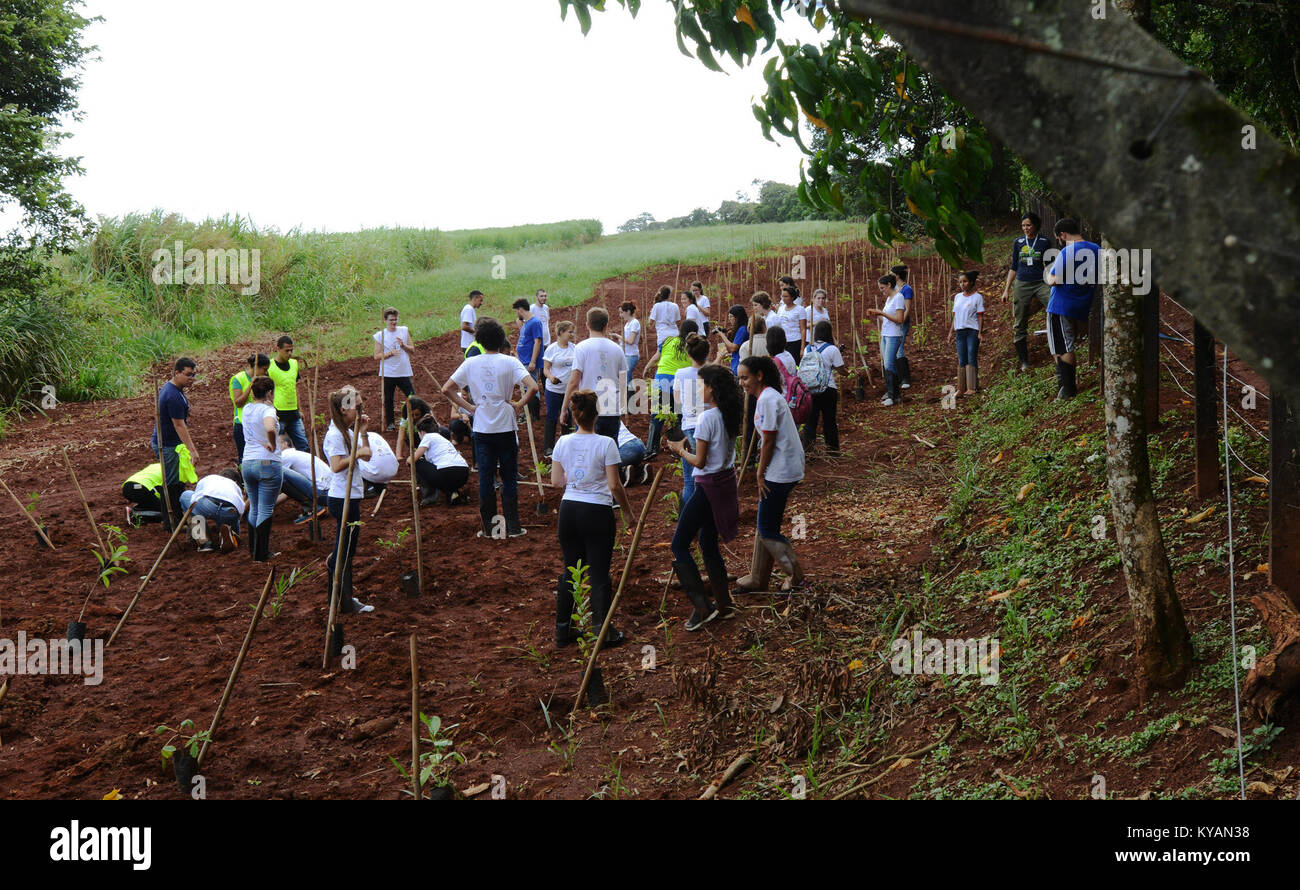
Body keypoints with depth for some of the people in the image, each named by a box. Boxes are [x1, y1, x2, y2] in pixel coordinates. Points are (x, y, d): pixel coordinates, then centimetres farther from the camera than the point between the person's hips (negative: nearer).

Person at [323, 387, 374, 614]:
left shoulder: (348, 432, 12)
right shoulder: (335, 435, -17)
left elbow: (366, 456, 16)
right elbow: (337, 466, -26)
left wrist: (363, 433, 6)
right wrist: (358, 453, -23)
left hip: (351, 497, 10)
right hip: (343, 499, -10)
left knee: (345, 548, 16)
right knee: (345, 549, -4)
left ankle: (337, 596, 25)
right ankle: (346, 603, 1)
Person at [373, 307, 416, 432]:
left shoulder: (404, 331, 7)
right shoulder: (380, 335, 1)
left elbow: (412, 351, 8)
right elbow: (377, 356, -3)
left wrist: (403, 345, -11)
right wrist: (390, 353, -17)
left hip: (404, 372, 1)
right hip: (388, 373, -1)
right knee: (388, 400, 6)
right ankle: (390, 424, 19)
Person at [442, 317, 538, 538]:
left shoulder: (470, 363, -2)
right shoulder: (509, 362, -8)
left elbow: (446, 389, -3)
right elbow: (533, 387, -19)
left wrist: (469, 407, 2)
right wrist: (518, 405, -5)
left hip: (482, 430, 1)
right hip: (506, 428, -1)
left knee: (485, 479, 8)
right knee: (509, 478, 8)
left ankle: (488, 527, 11)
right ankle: (512, 526, 9)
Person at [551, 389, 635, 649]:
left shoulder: (563, 442, -1)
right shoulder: (606, 444, -13)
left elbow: (556, 481, 6)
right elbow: (615, 485, -12)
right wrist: (628, 510, 2)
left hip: (568, 510, 4)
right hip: (597, 512, -4)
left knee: (570, 570, 15)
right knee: (598, 573, 4)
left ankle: (562, 630, 20)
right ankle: (602, 631, 9)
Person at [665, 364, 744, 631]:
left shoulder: (707, 417, -20)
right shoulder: (730, 415, 6)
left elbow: (699, 461, -18)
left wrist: (680, 450, -2)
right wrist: (689, 448, 10)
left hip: (709, 486, -9)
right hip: (726, 482, 9)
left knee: (679, 544, -1)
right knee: (708, 544, 20)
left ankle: (702, 606, -5)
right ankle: (724, 604, 24)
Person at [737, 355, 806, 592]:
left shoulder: (768, 399, -17)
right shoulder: (769, 396, 14)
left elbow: (770, 441, -17)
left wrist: (761, 475, -10)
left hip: (780, 472, -10)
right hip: (782, 469, 10)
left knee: (767, 528, -2)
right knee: (765, 525, 15)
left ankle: (795, 575, 4)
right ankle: (758, 578, 22)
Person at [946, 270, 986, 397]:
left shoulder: (977, 297, -1)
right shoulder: (958, 297, 14)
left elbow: (980, 316, -4)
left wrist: (980, 332, -11)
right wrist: (951, 331, 13)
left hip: (972, 331, -5)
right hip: (960, 330, 5)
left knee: (971, 359, -8)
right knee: (961, 360, 4)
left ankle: (972, 388, -8)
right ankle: (961, 388, 5)